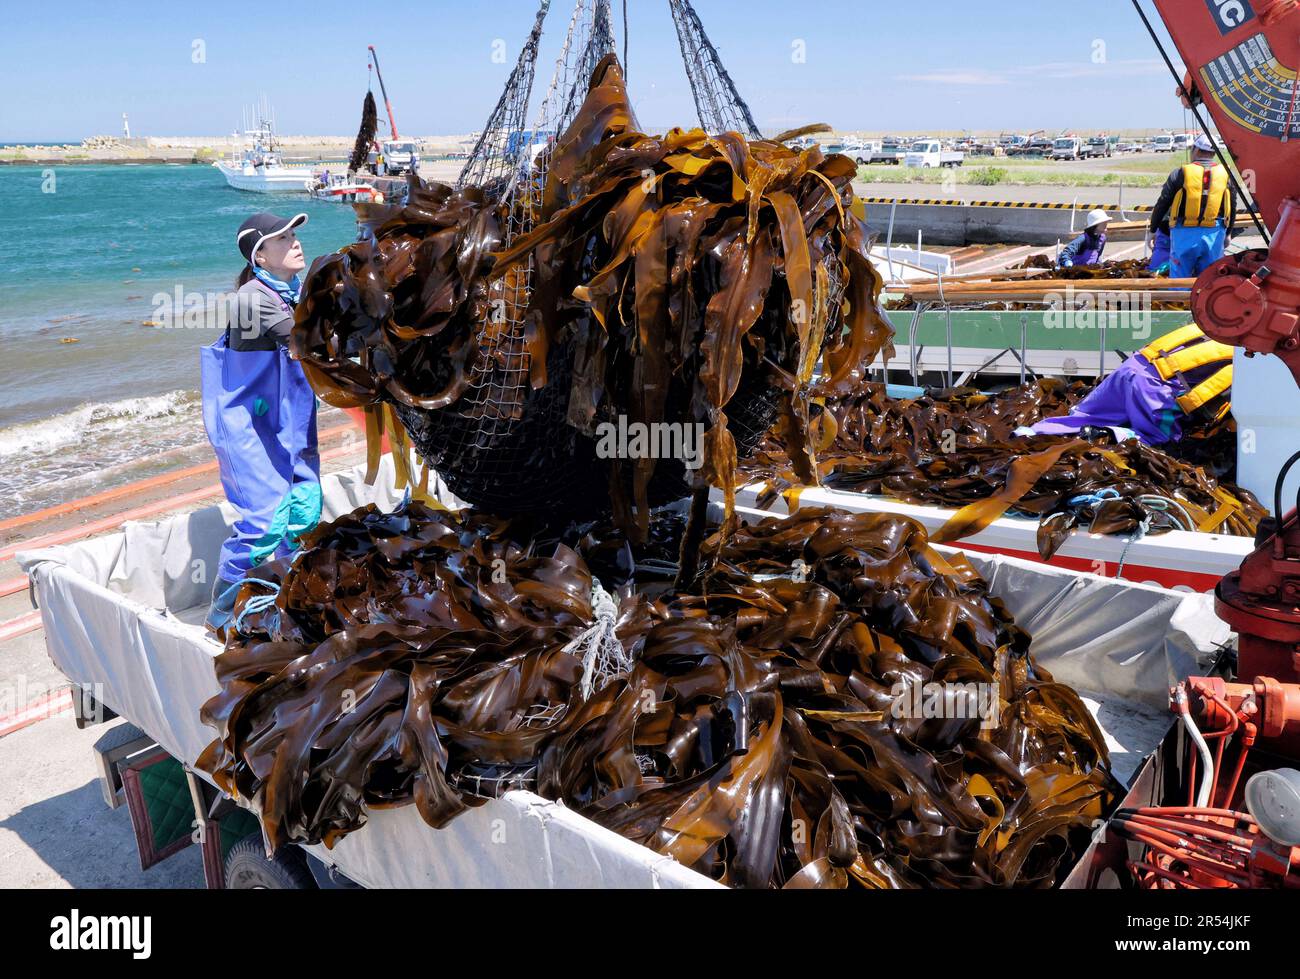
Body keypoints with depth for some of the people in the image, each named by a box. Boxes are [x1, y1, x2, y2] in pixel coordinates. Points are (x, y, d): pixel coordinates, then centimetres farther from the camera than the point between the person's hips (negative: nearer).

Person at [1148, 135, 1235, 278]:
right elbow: (1232, 207, 17)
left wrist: (1153, 229, 14)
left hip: (1185, 234, -3)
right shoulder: (1224, 173, 10)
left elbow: (1162, 204, 2)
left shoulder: (1181, 173, 0)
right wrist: (1227, 233, 29)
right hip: (1214, 234, 3)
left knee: (1179, 278, 2)